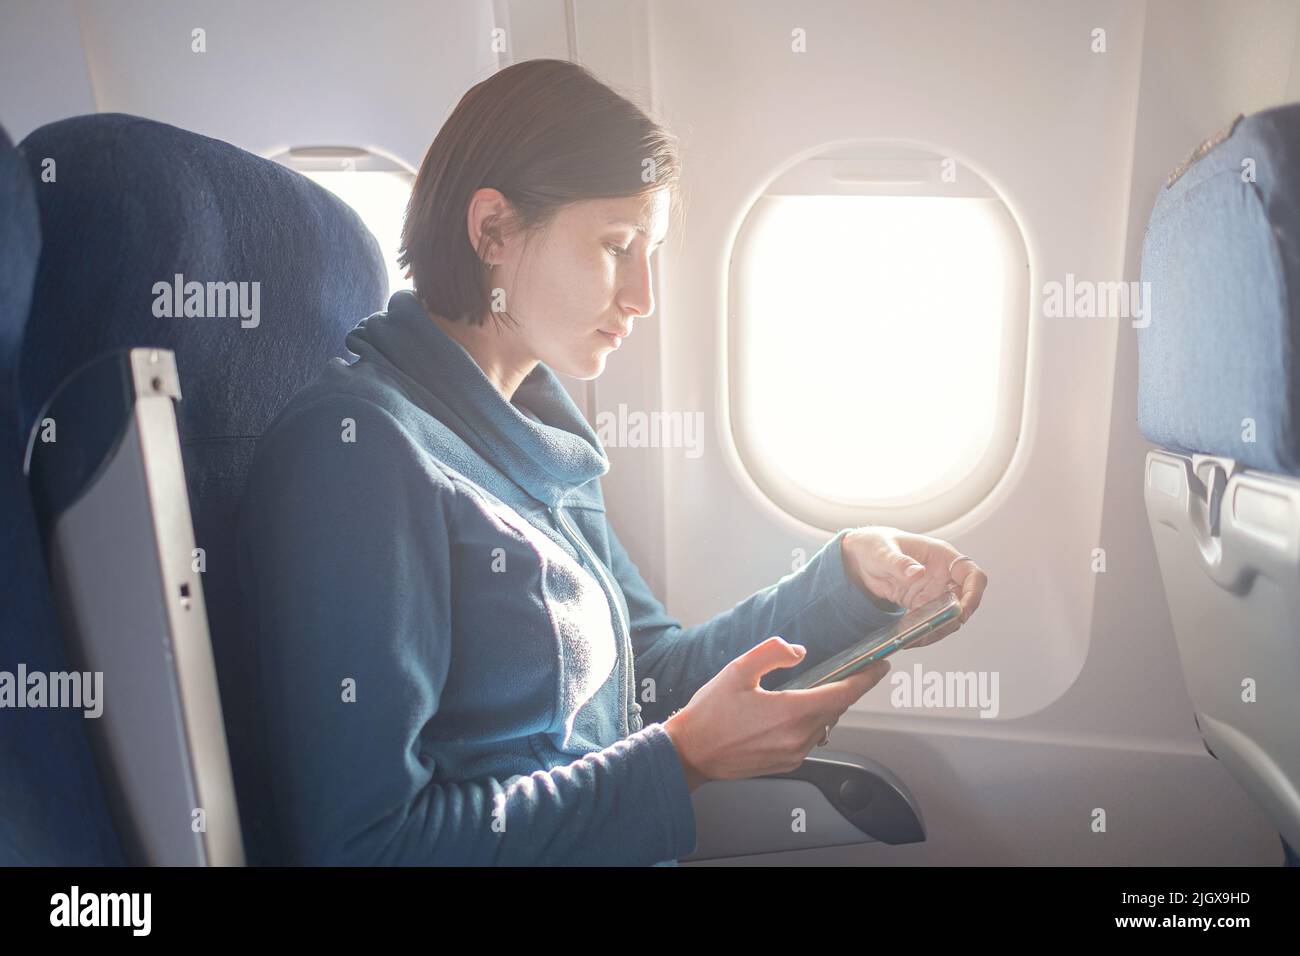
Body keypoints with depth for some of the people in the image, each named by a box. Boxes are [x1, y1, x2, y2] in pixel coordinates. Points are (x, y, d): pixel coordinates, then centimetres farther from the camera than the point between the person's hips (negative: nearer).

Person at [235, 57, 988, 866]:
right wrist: (685, 759, -19)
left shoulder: (533, 437, 6)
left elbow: (652, 677, 9)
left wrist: (851, 576, -3)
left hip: (633, 840, 7)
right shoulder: (359, 444, -19)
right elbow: (361, 842, -22)